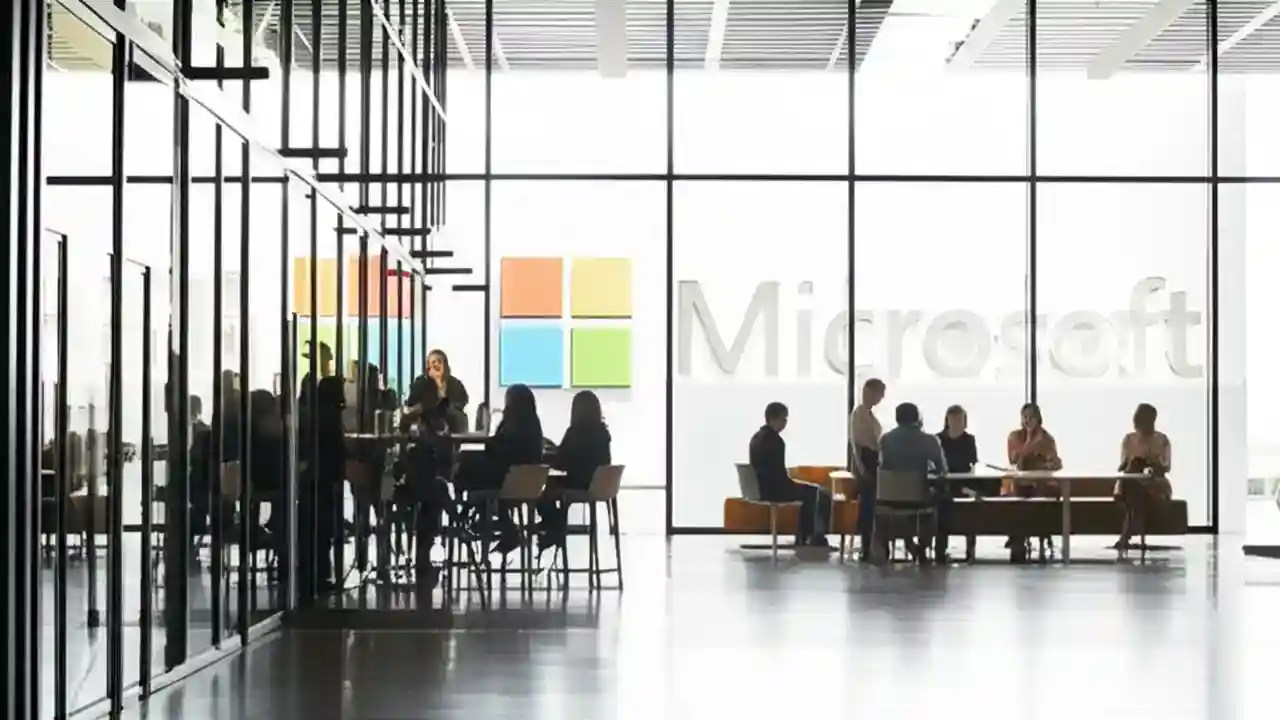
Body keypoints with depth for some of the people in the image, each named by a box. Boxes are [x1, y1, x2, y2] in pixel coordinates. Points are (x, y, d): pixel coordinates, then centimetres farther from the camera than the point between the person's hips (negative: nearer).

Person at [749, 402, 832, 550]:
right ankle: (817, 539, 13)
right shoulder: (775, 440, -20)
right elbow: (780, 473, -20)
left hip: (761, 487, 10)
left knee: (809, 492, 27)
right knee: (821, 495, 3)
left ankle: (803, 539, 25)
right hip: (773, 489, -10)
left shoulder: (757, 437, 10)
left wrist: (794, 484, 16)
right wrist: (795, 485, -2)